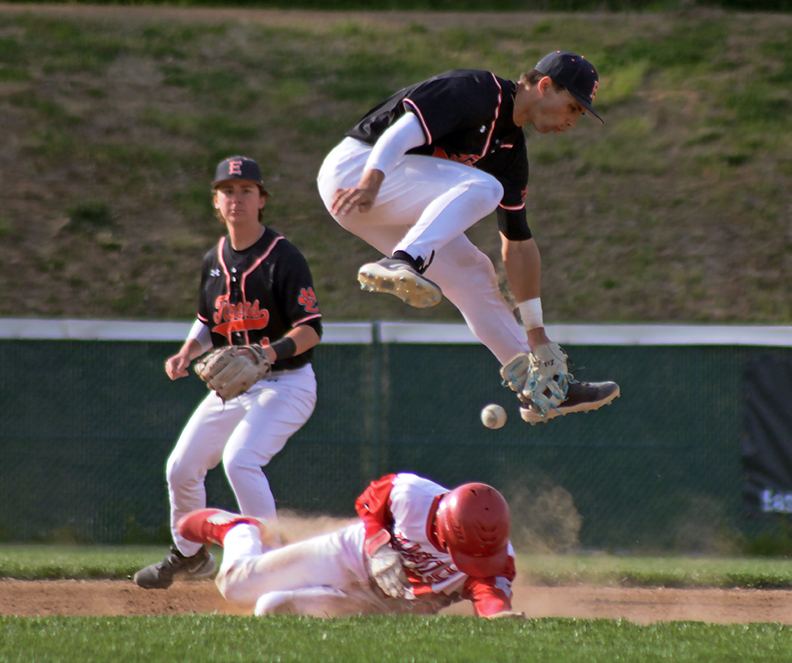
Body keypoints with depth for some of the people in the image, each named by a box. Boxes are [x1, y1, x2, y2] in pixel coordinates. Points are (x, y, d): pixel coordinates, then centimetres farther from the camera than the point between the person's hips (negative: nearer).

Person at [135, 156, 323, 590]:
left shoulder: (283, 257, -15)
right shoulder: (214, 261, 7)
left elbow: (311, 329, -18)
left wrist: (271, 352, -35)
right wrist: (186, 354, -1)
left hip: (286, 384, -7)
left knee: (240, 459, -29)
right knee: (181, 467, 8)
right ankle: (189, 555, 33)